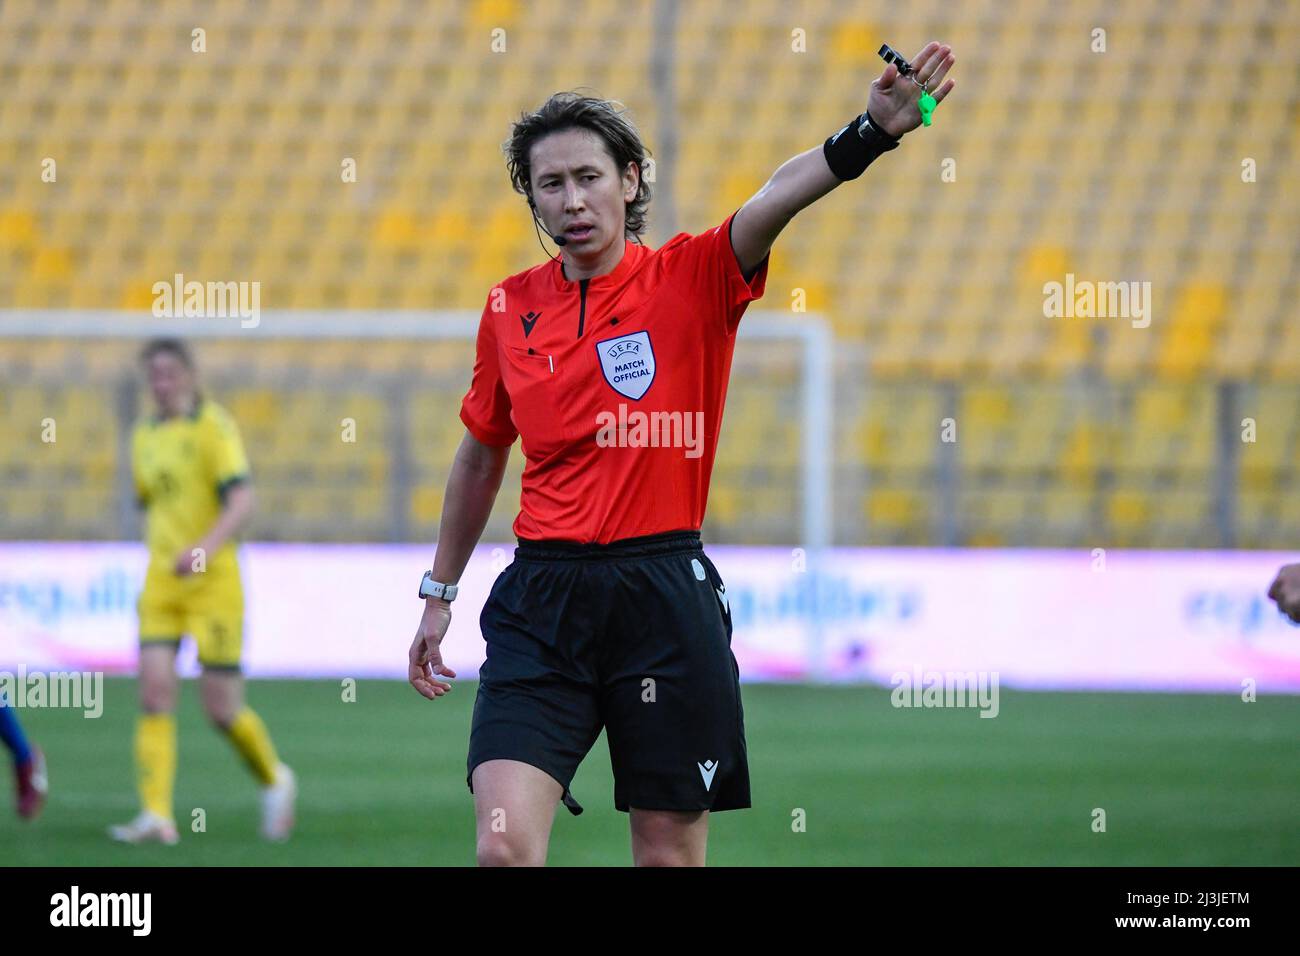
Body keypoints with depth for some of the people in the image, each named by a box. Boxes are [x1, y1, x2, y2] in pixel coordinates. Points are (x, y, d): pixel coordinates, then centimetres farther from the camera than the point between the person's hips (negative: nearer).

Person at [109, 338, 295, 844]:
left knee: (221, 707, -3)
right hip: (161, 580, 6)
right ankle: (156, 815, -16)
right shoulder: (145, 437, 13)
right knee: (155, 691, -11)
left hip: (212, 579, -6)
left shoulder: (213, 426, -7)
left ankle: (274, 779, 25)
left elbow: (242, 501, -18)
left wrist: (205, 548, -32)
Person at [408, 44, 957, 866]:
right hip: (542, 604, 2)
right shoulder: (509, 311, 8)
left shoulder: (692, 279, -2)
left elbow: (773, 204, -23)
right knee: (505, 845, -15)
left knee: (673, 857, 3)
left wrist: (869, 134, -42)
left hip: (666, 600, -2)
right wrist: (439, 593, 27)